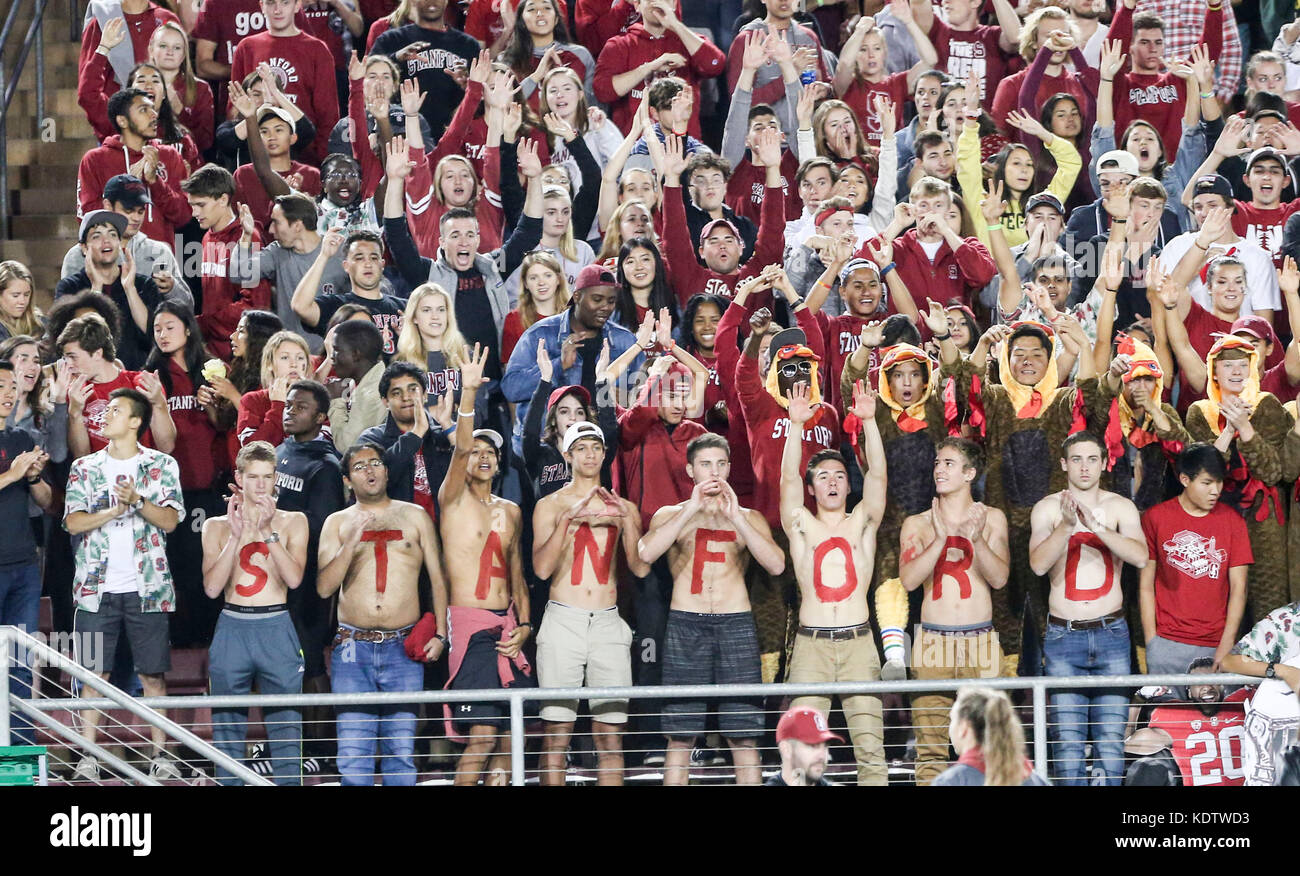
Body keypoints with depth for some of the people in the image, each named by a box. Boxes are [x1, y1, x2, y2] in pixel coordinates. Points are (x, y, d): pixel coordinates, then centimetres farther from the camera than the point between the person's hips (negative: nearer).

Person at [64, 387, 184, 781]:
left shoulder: (162, 465, 5)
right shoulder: (84, 468, 9)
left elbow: (170, 520, -4)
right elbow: (74, 522, 0)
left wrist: (137, 500, -19)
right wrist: (115, 510, -12)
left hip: (146, 587, -1)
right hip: (97, 586, 1)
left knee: (153, 674, 1)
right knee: (94, 673, 0)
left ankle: (160, 755, 6)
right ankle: (89, 757, 3)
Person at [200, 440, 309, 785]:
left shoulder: (292, 521, 8)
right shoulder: (217, 526, 10)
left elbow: (294, 578, -6)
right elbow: (212, 587, -2)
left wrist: (268, 531, -12)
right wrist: (237, 536, -9)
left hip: (277, 630, -1)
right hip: (231, 630, 1)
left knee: (286, 726, -3)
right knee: (227, 729, 2)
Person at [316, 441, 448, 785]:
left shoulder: (415, 516, 12)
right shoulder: (338, 522, 11)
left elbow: (437, 579, 13)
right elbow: (324, 587, 2)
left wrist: (440, 634, 2)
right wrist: (351, 544, -10)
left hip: (403, 648, 0)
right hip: (353, 647, 0)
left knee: (401, 749, -2)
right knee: (353, 752, -6)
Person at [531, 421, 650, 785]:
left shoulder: (622, 508, 13)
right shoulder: (550, 506, 6)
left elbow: (641, 568, 2)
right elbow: (542, 567, -6)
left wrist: (628, 520, -10)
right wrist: (568, 521, -16)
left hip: (608, 623, 2)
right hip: (563, 621, -2)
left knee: (611, 735, 0)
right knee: (556, 734, -7)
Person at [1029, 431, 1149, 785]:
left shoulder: (1120, 507, 5)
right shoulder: (1047, 508, 2)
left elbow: (1140, 557, -11)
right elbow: (1038, 564, -12)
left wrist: (1095, 525, -24)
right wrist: (1066, 524, -27)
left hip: (1111, 632, 1)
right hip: (1064, 635, -1)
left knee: (1111, 739, -1)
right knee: (1068, 740, -4)